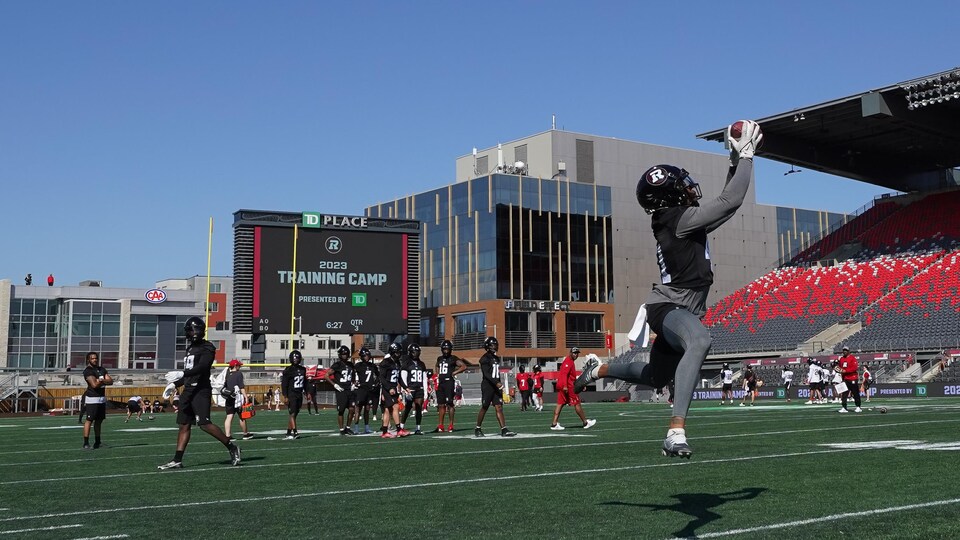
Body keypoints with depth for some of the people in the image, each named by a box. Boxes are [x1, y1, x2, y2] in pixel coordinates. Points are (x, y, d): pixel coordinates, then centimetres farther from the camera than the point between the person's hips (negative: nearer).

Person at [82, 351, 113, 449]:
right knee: (89, 420, -9)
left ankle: (97, 441, 22)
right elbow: (94, 384, -20)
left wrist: (101, 381, -13)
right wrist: (105, 380, -5)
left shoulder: (102, 369, 14)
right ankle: (86, 443, -8)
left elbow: (111, 381, 5)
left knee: (99, 420, 13)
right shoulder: (88, 371, -9)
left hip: (102, 398, 8)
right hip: (92, 399, -8)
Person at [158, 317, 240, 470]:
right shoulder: (190, 348, 19)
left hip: (201, 390, -8)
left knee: (205, 424, -15)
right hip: (188, 390, 8)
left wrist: (181, 374, -30)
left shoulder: (207, 348, -6)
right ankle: (177, 460, 9)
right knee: (184, 425, 7)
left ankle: (232, 448, -4)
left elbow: (201, 367, -22)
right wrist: (175, 384, 19)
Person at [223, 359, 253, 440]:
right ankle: (246, 434, 17)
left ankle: (227, 436, -8)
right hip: (237, 398, -5)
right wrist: (246, 397, -16)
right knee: (242, 416, 6)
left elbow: (224, 387, 16)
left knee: (229, 417, 0)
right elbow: (241, 387, -13)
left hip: (229, 398, 5)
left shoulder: (227, 375, 12)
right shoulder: (239, 374, -6)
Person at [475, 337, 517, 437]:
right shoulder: (485, 358, -9)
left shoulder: (496, 358, 15)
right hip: (487, 386, -7)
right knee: (484, 408, 1)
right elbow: (486, 374, -19)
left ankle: (504, 430, -7)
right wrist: (497, 383, -27)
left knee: (499, 408, -1)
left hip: (496, 387, 7)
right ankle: (478, 429, 15)